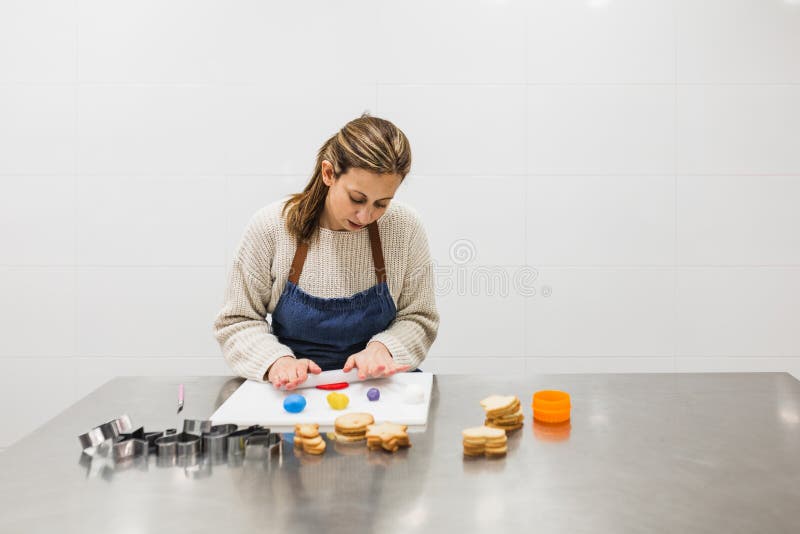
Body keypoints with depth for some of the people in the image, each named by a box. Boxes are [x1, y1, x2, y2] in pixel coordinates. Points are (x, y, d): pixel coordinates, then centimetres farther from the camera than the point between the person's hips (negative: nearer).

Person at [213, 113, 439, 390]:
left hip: (377, 380, 1)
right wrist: (276, 361, -20)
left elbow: (418, 318, 2)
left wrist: (382, 347, -17)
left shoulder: (405, 228, -8)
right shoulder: (269, 227, -10)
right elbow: (236, 322, -1)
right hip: (293, 386, 0)